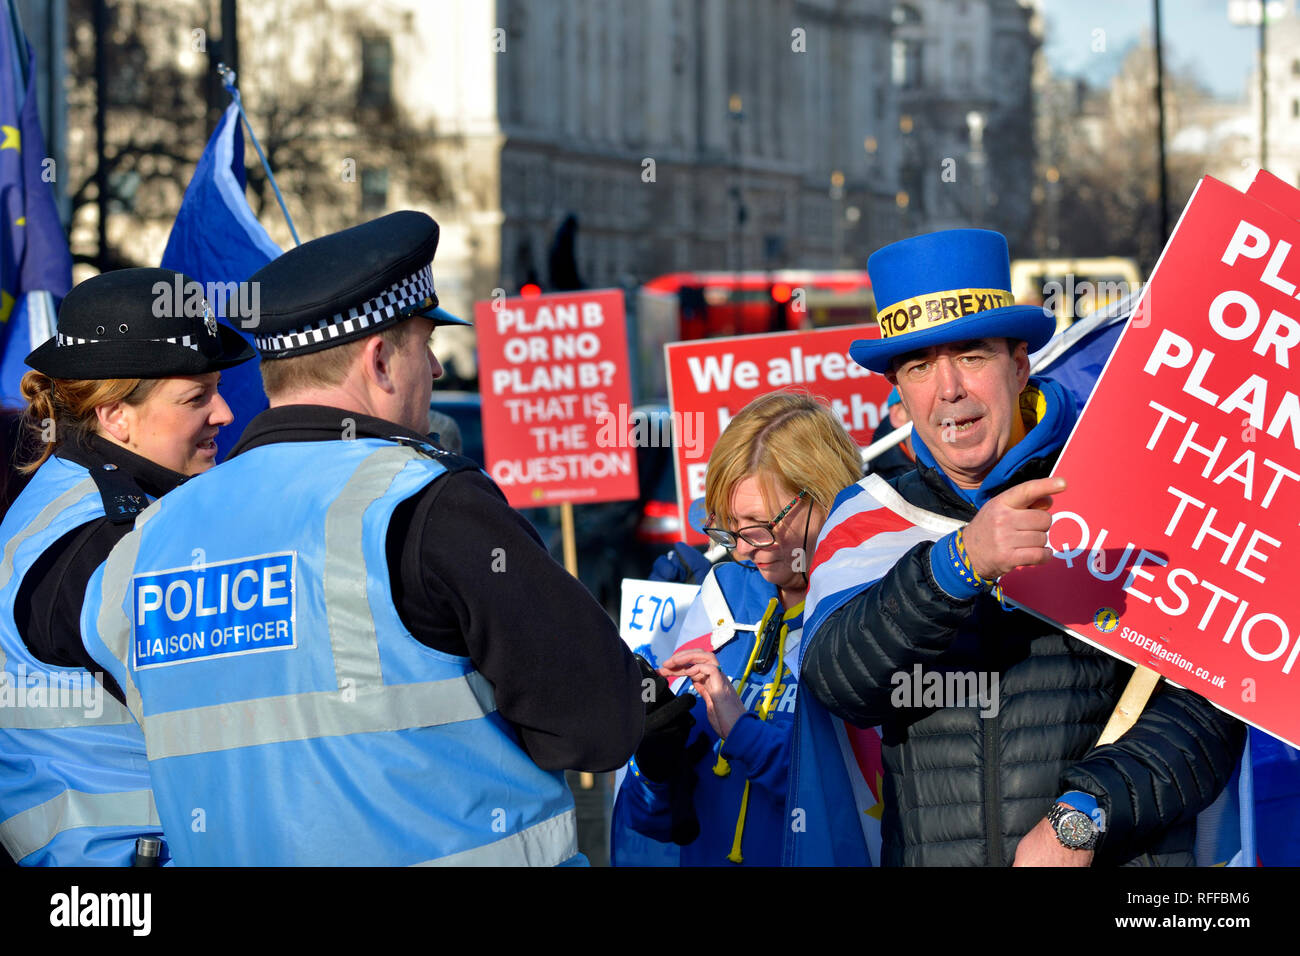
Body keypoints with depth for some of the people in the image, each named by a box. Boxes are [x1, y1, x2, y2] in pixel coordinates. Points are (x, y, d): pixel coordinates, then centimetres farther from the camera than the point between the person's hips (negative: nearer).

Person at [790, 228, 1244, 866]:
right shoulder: (870, 520, 11)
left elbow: (1205, 709, -1)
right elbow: (836, 682, -7)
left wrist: (1079, 818, -13)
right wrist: (962, 561, -20)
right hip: (929, 857, 1)